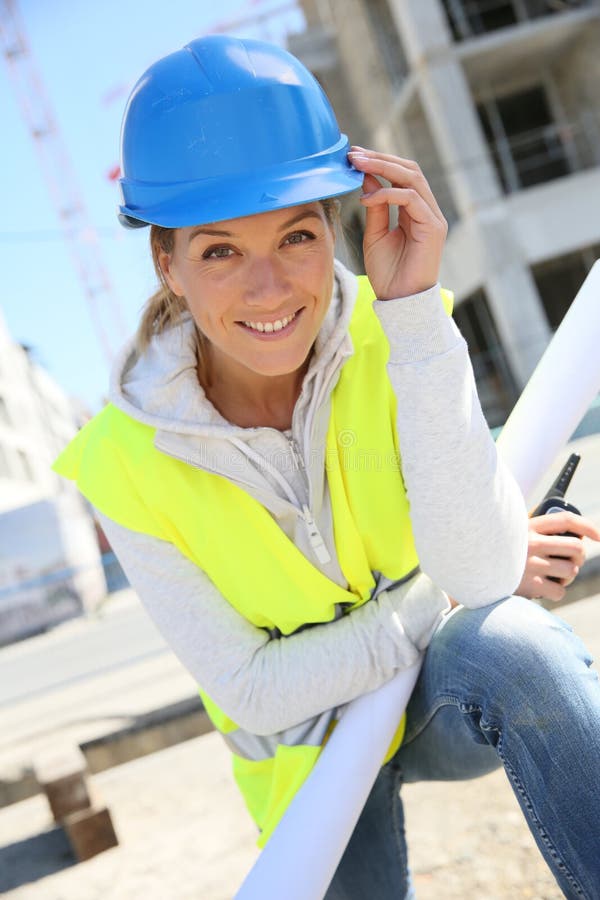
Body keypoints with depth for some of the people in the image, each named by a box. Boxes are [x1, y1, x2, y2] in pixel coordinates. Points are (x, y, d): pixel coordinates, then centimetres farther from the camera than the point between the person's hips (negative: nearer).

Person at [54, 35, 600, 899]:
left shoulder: (391, 338, -20)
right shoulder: (127, 463, -21)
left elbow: (482, 571, -31)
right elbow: (254, 690, -17)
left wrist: (413, 309, -37)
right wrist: (443, 606, -21)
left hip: (449, 699, 0)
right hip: (308, 752, 1)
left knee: (508, 640, -32)